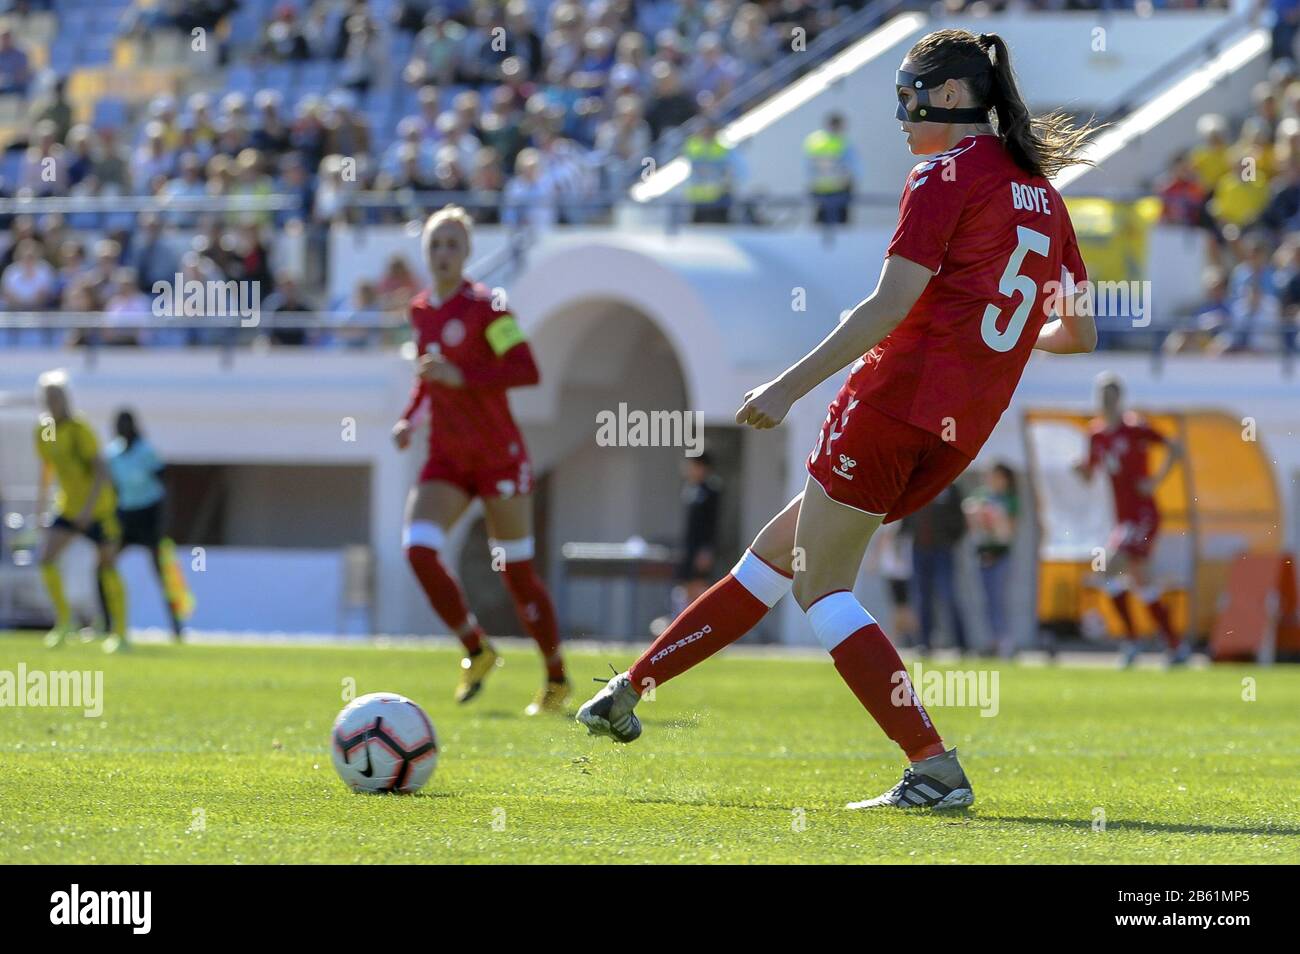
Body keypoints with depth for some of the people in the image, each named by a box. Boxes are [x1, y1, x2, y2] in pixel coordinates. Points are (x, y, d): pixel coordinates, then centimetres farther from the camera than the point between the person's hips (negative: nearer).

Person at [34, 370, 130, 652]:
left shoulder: (80, 429, -19)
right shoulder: (43, 429, 1)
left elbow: (102, 471, -24)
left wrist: (89, 507, -32)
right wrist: (40, 503, 19)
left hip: (98, 508, -6)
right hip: (67, 506, 6)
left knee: (108, 567, 0)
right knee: (46, 558, -12)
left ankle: (120, 633, 10)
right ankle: (63, 620, 3)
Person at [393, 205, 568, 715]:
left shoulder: (485, 306, -12)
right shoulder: (420, 310, 9)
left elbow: (527, 371, -20)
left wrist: (461, 377, -27)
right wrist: (409, 418, 9)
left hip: (498, 456, -6)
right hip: (446, 458, 6)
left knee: (516, 569, 0)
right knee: (418, 548, -14)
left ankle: (557, 678, 15)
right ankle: (476, 650, 3)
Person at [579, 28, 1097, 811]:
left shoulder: (946, 177, -7)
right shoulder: (1040, 189, 16)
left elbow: (890, 305, -15)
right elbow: (1079, 331, 19)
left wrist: (791, 387, -13)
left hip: (900, 394, -8)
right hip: (965, 428, 8)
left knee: (821, 584, -3)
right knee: (780, 551, 15)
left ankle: (937, 771, -12)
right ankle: (634, 687, 21)